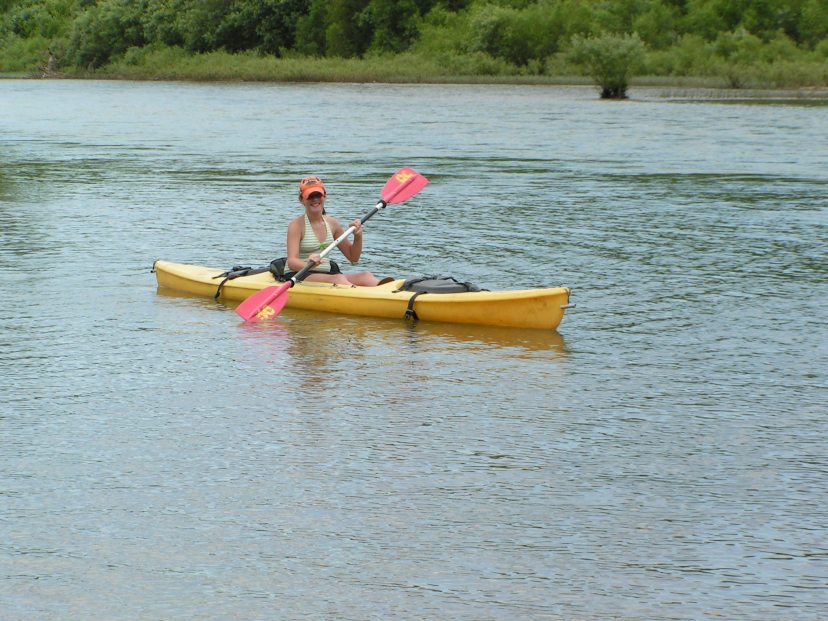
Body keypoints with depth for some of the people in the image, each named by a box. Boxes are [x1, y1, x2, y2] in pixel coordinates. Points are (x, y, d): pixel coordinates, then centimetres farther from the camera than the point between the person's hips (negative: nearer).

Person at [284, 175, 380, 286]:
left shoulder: (332, 223, 12)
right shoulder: (297, 225, -6)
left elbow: (353, 257, 17)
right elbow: (291, 262, -20)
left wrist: (358, 236, -2)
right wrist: (308, 265, -43)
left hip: (326, 275, 7)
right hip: (298, 276, -7)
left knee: (366, 276, -19)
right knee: (338, 279, -34)